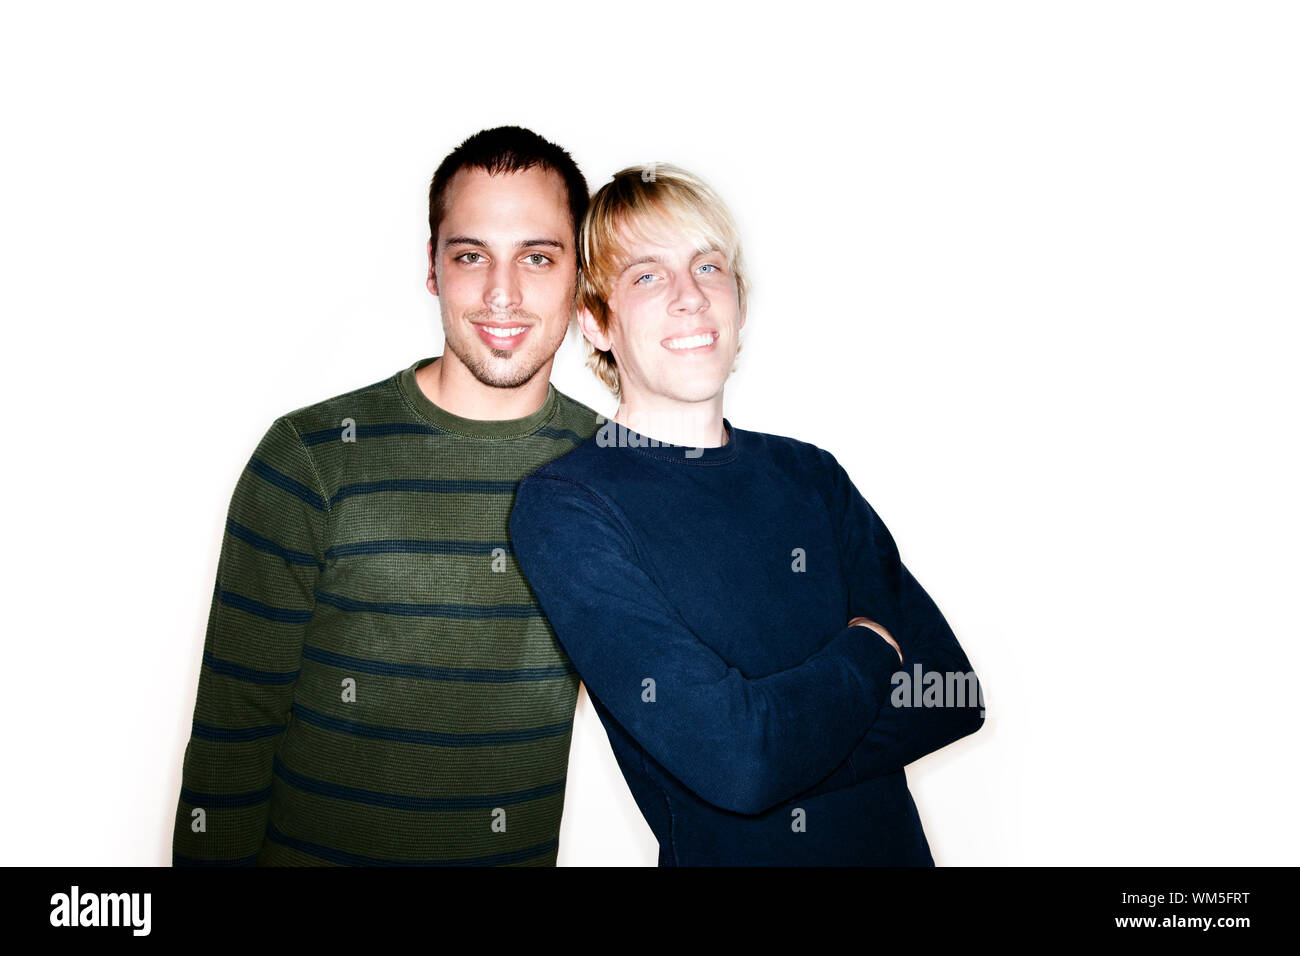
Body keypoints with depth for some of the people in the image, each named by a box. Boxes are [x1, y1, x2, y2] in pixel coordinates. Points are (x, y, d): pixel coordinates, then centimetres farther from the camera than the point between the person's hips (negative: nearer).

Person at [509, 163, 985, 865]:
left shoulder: (810, 475, -2)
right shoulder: (563, 507, -19)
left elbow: (955, 695, -6)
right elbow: (734, 761, -27)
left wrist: (787, 746, -21)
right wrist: (870, 649, -11)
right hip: (727, 852, -4)